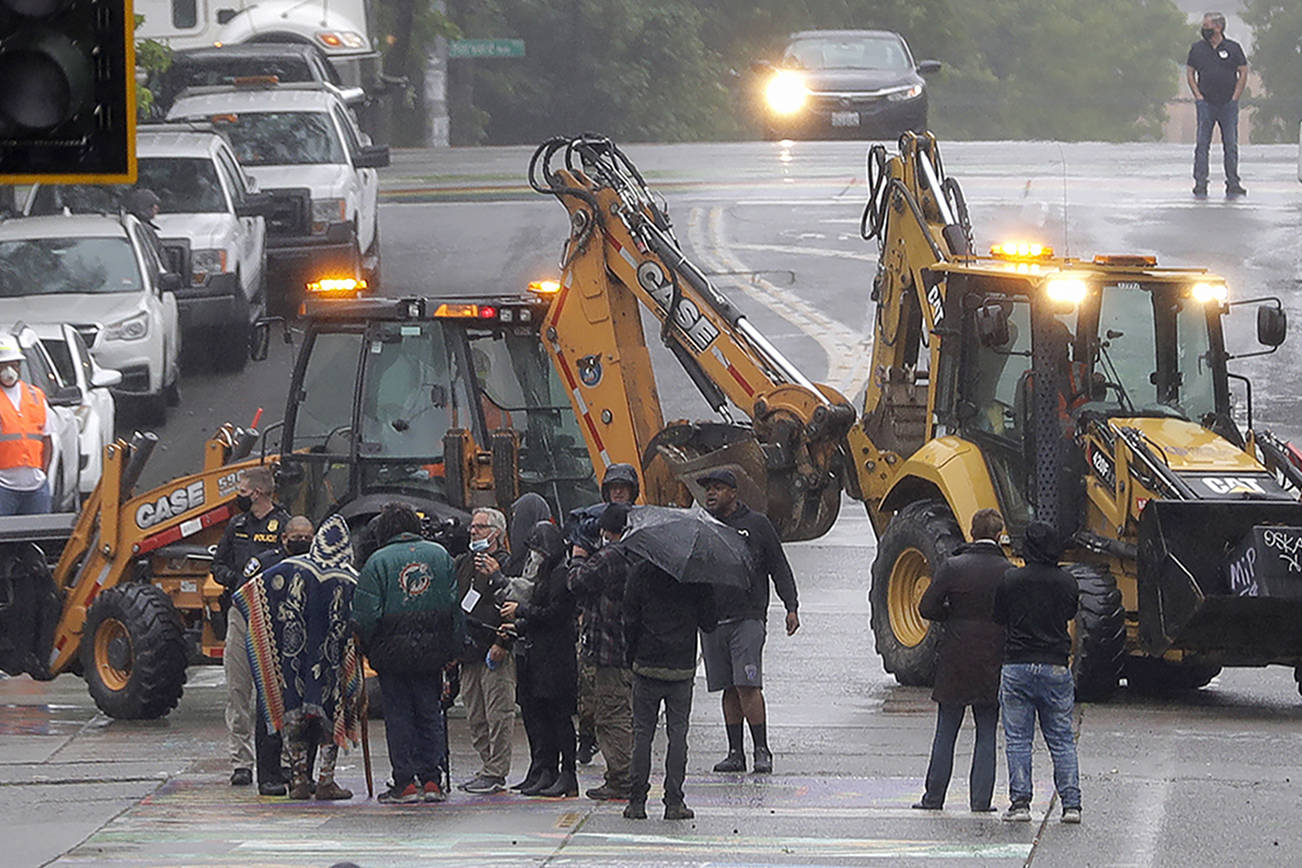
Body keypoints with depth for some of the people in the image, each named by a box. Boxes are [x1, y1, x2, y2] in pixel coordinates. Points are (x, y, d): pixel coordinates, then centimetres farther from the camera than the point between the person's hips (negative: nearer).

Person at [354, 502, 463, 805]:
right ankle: (431, 779, 8)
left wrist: (369, 649, 4)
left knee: (398, 714, 3)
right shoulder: (440, 555, 4)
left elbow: (366, 615, -10)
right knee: (430, 713, 10)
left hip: (392, 652, -3)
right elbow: (456, 606, 6)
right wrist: (454, 648, 12)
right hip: (432, 651, 3)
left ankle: (405, 782, 1)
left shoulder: (378, 561, -6)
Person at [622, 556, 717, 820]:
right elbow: (708, 623, 1)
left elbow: (630, 620, -4)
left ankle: (637, 800, 6)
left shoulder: (641, 572, -5)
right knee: (677, 733, 6)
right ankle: (674, 801, 3)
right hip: (682, 667, 0)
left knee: (642, 733, 7)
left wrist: (630, 657, 7)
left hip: (646, 667, 0)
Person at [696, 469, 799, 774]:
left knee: (747, 685, -13)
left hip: (747, 619, -4)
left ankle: (762, 751, -8)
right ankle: (735, 753, 10)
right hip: (712, 620, 4)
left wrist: (791, 607, -1)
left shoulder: (757, 525, 3)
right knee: (728, 689, 5)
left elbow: (779, 568, 6)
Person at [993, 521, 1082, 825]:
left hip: (1016, 666, -2)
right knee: (1061, 739, 8)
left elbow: (999, 618, 4)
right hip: (1055, 665, 2)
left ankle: (1020, 801, -2)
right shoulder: (1066, 582, -3)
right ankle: (1071, 803, 3)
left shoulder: (1010, 580, -8)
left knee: (1017, 740, 4)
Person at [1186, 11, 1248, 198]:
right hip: (1206, 105, 1)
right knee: (1202, 145, -3)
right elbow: (1190, 73, 10)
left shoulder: (1233, 48, 2)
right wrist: (1198, 97, -1)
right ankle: (1200, 184, 0)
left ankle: (1233, 184, 7)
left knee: (1231, 145, 2)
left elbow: (1243, 73, 5)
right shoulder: (1197, 48, 6)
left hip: (1228, 105, -1)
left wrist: (1235, 98, -2)